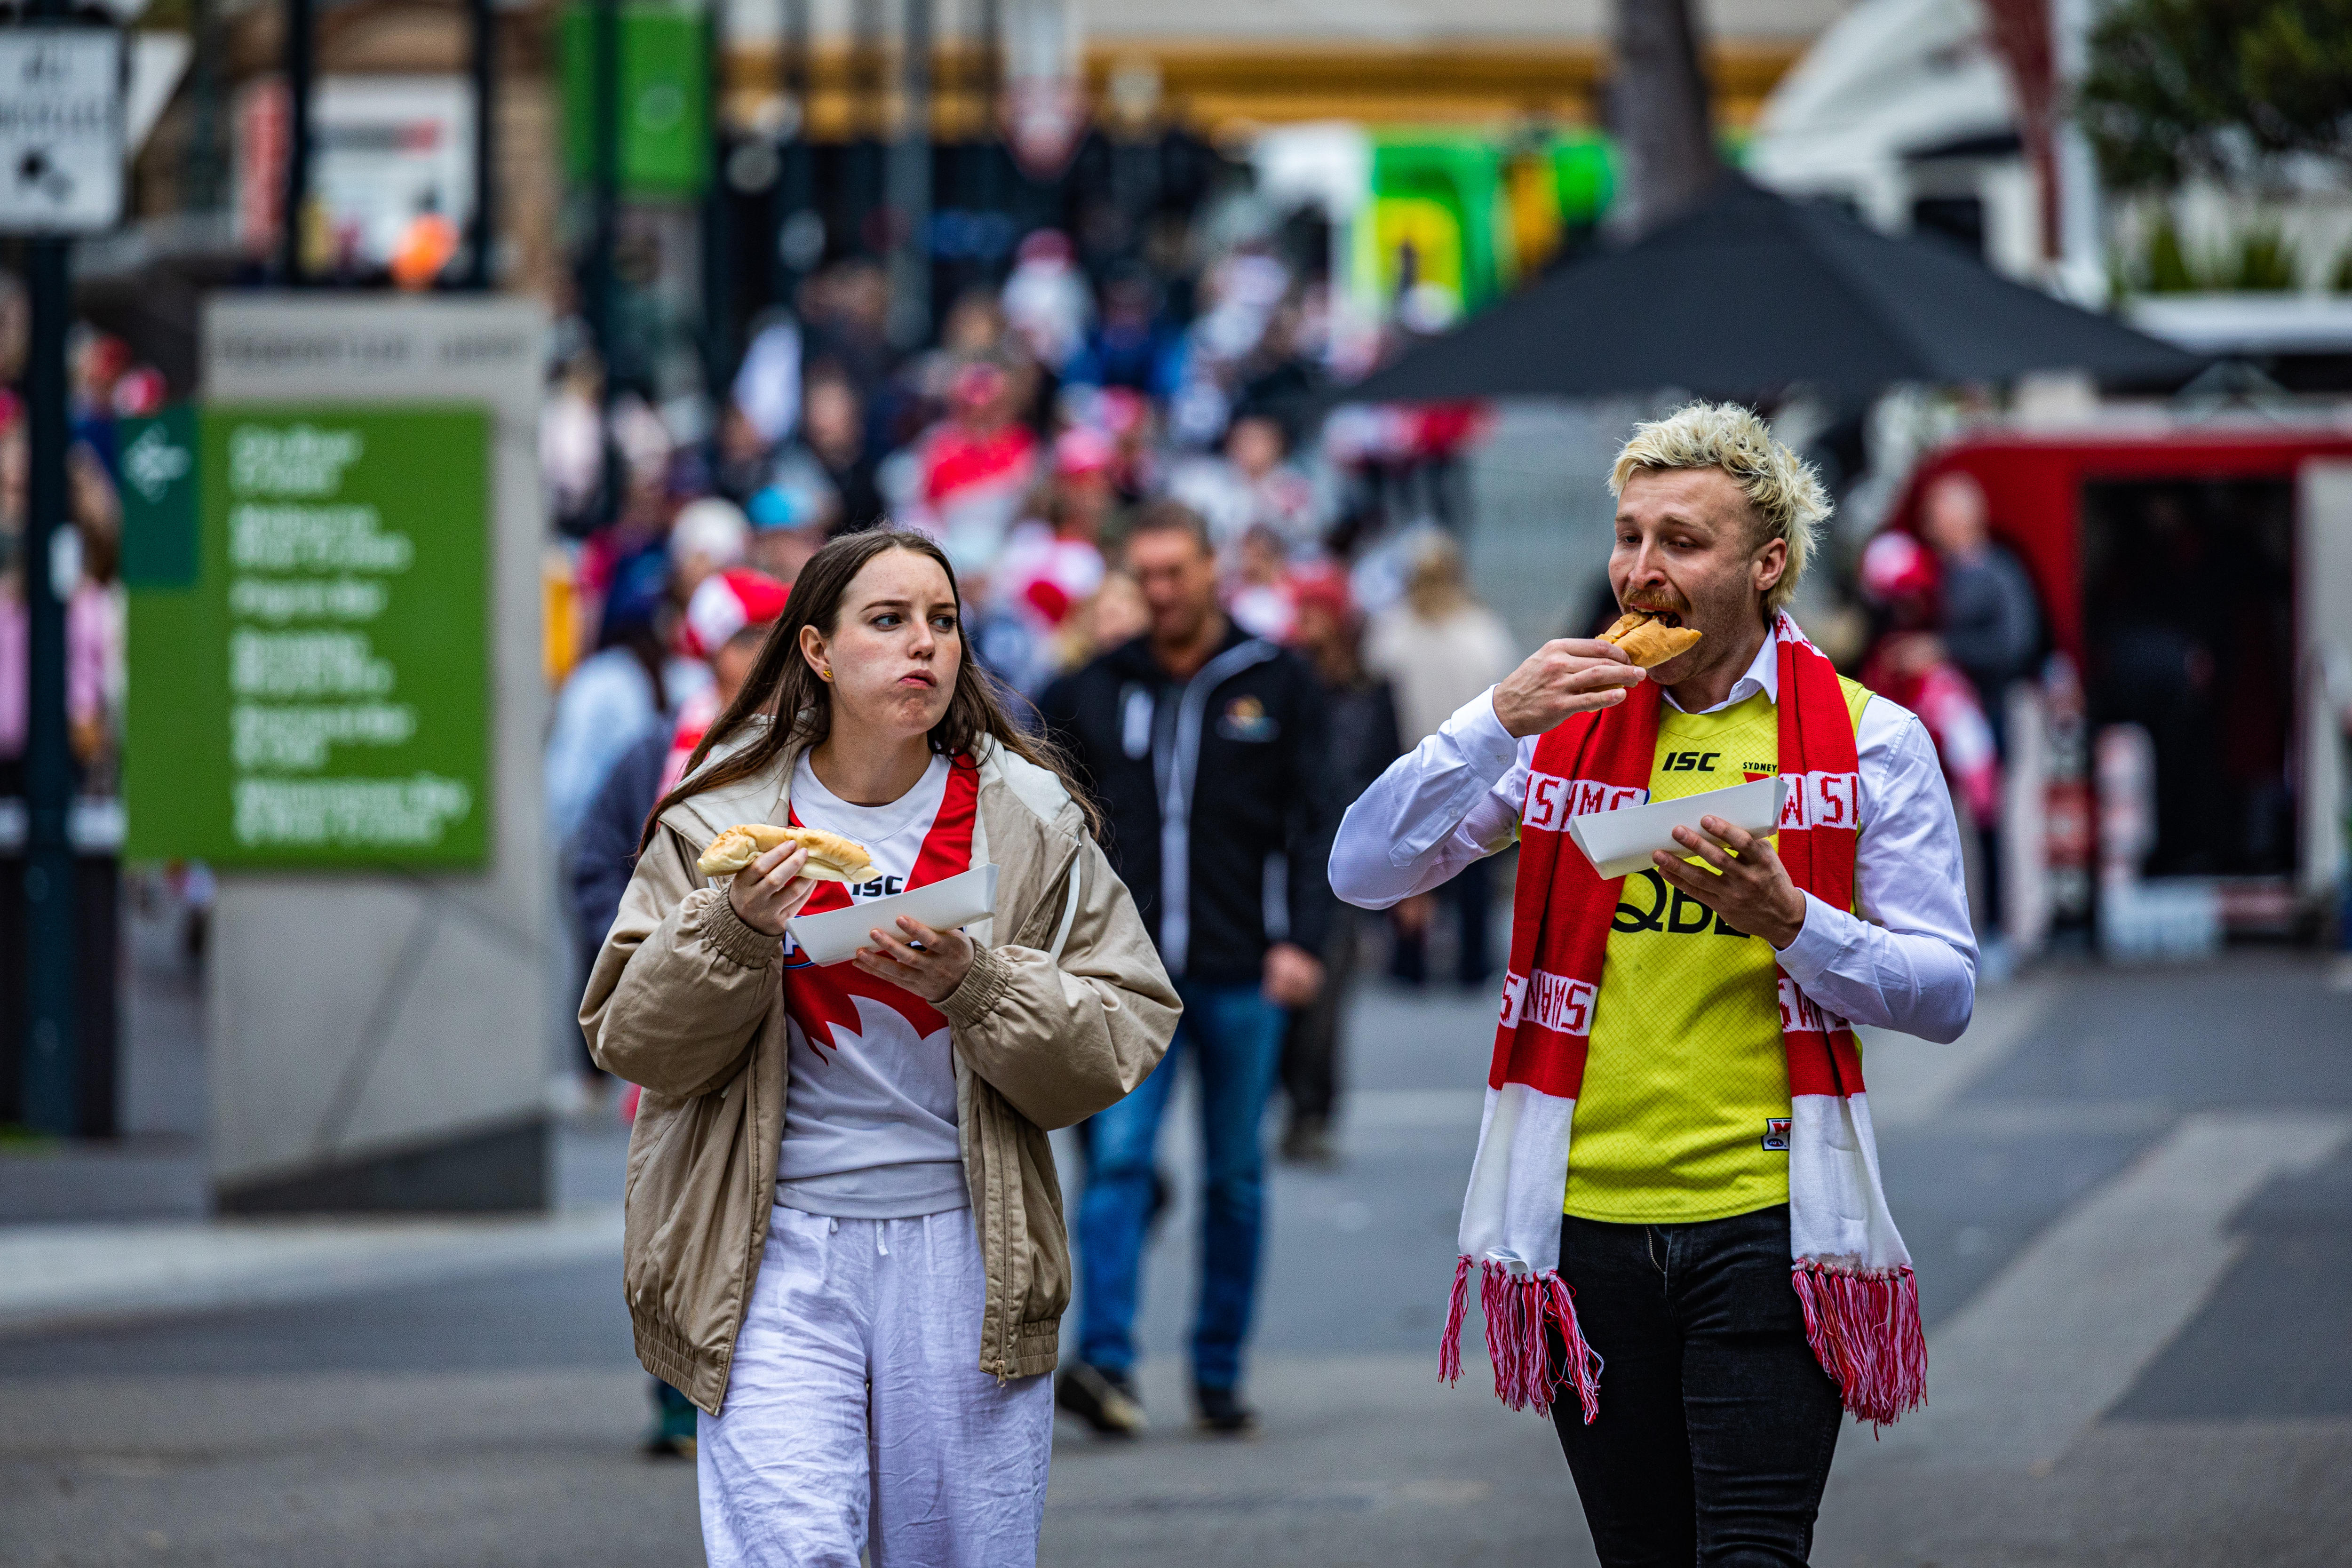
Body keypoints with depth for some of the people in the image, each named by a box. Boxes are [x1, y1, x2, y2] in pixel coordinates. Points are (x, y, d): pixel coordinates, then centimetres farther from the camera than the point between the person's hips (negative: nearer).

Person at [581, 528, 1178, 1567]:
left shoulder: (1029, 820, 3)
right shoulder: (721, 816, 3)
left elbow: (1118, 1040, 0)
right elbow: (636, 1044, 1)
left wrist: (972, 984, -16)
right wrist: (736, 931, -16)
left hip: (963, 1246, 1)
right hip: (777, 1250, -1)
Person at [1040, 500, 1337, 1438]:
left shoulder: (1277, 685, 4)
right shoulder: (1097, 691, 8)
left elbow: (1311, 823, 1)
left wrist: (1301, 939, -10)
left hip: (1243, 974, 0)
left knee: (1236, 1177, 6)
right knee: (1118, 1159, -14)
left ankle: (1219, 1372, 15)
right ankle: (1106, 1363, -20)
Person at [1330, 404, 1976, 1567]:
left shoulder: (1867, 743, 2)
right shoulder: (1564, 723, 8)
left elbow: (1945, 993, 1)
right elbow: (1362, 875, -1)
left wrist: (1788, 921, -16)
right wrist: (1498, 722, -12)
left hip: (1767, 1220, -2)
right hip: (1583, 1213, 3)